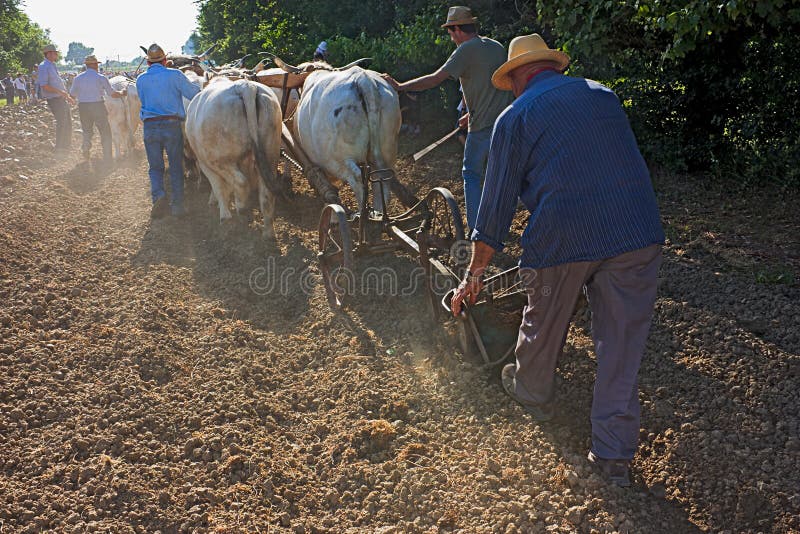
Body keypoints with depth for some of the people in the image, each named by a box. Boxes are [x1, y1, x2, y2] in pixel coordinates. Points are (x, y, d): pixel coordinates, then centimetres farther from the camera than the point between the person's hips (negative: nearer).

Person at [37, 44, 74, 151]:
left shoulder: (52, 66, 18)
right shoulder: (44, 66, -11)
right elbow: (44, 86, -19)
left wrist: (67, 96, 24)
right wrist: (59, 92, -23)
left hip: (62, 99, 9)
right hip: (54, 99, -9)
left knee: (68, 123, 12)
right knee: (62, 123, -10)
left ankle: (66, 146, 22)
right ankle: (59, 149, -3)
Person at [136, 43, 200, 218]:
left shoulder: (141, 79, 6)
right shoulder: (175, 75, -4)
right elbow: (194, 94, 0)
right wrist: (198, 88, 21)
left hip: (149, 127, 2)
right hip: (172, 125, -2)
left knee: (155, 167, 10)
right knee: (176, 167, 8)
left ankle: (158, 196, -14)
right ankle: (177, 205, 5)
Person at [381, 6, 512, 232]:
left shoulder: (466, 50, -10)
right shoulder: (497, 47, 14)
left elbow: (435, 79, -15)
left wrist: (400, 86, -9)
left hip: (482, 125, -7)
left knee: (471, 175, 5)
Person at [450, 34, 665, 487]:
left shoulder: (516, 117, 5)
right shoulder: (603, 95, 17)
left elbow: (497, 203, 2)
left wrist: (474, 274, 9)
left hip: (562, 237, -3)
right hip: (638, 230, 4)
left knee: (544, 327, 21)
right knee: (623, 340, 10)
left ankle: (533, 394, 47)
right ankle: (615, 453, 16)